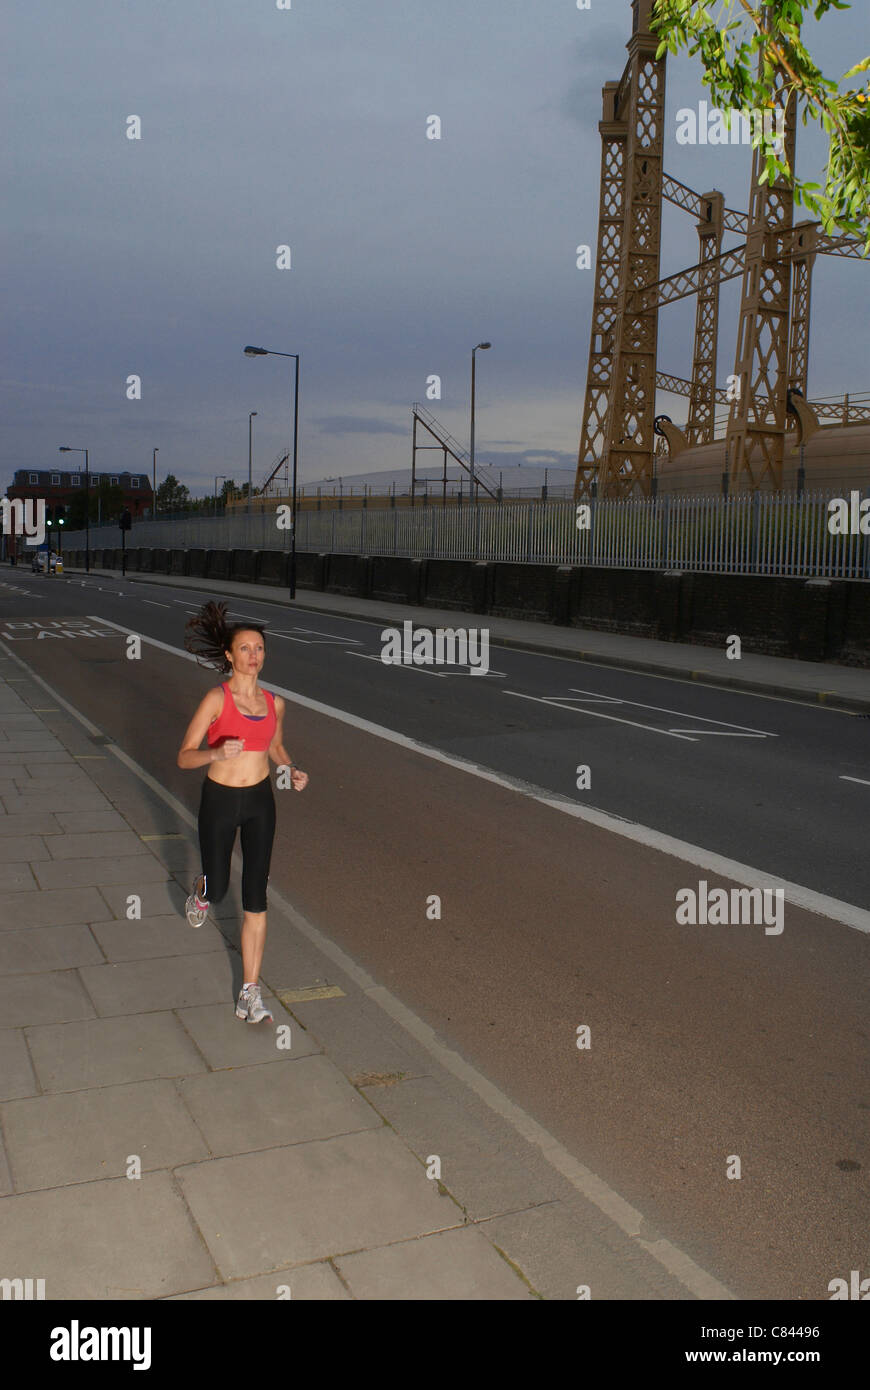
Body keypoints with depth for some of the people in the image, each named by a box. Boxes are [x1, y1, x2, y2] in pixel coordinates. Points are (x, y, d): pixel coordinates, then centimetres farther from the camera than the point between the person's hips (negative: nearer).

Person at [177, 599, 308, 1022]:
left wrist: (292, 770, -1)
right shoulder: (216, 698, -13)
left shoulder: (274, 703, 0)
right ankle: (202, 889, 53)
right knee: (218, 888, 13)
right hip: (219, 800, -3)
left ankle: (250, 994, 9)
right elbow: (184, 757, -14)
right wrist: (217, 752, -33)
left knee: (255, 900, 0)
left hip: (260, 801, 3)